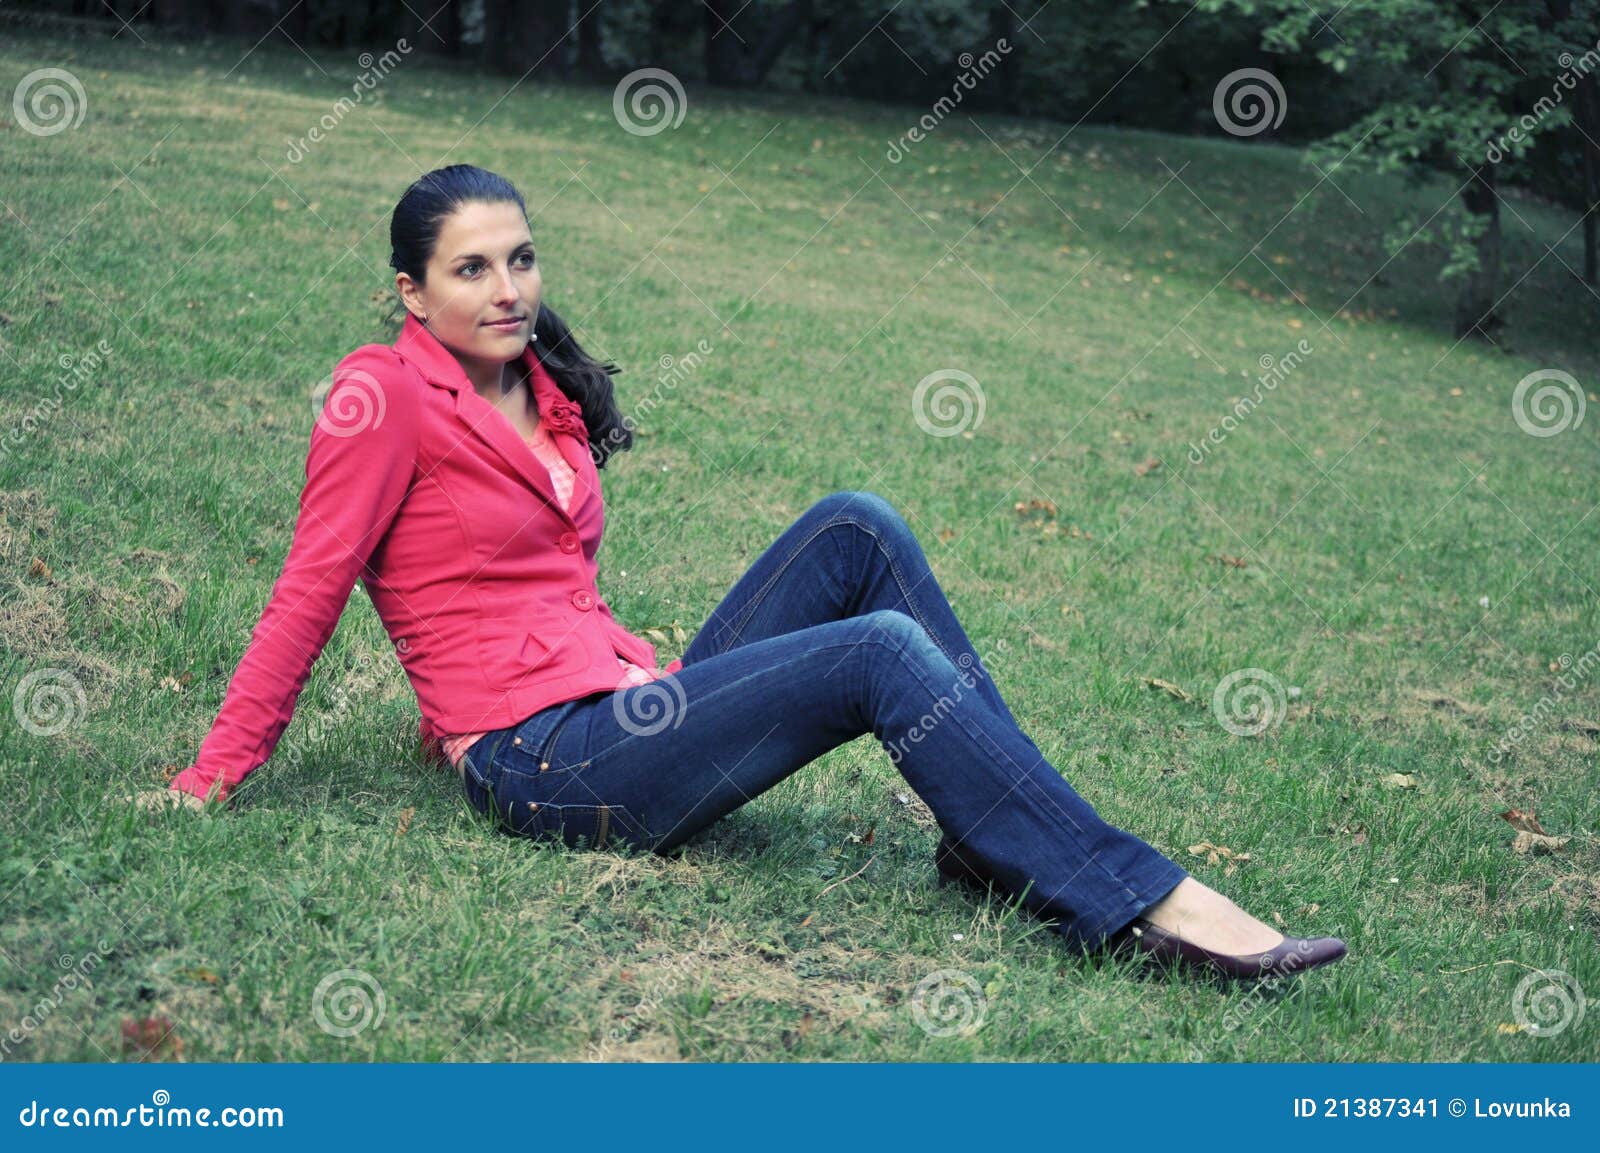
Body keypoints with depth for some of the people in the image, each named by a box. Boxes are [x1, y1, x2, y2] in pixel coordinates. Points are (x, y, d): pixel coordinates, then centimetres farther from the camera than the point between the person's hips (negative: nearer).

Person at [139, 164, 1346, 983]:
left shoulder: (546, 390, 16)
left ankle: (996, 833, -12)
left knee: (857, 526, -8)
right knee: (884, 652, -22)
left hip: (629, 708, 8)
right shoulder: (387, 395, -8)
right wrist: (214, 774, -8)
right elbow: (311, 589, -8)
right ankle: (1142, 903, -20)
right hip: (547, 764, -8)